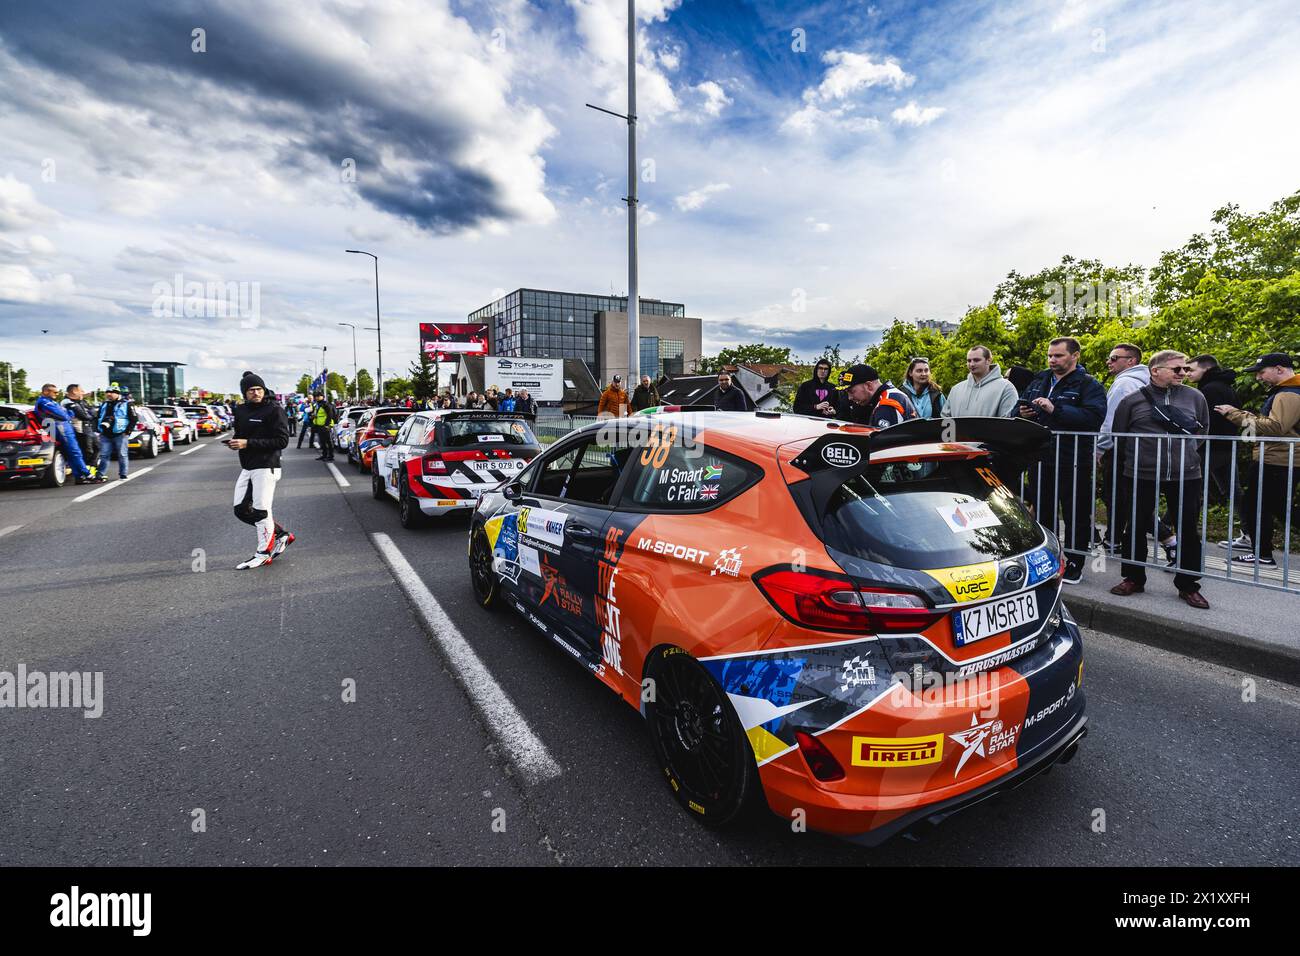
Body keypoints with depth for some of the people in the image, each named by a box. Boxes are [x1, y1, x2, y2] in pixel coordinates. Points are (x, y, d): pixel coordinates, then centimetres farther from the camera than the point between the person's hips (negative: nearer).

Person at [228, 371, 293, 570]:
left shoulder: (274, 410, -10)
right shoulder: (241, 410, 12)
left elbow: (282, 441, -16)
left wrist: (248, 443, -19)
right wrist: (235, 441, 1)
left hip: (266, 467, -8)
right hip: (246, 468, 8)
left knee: (261, 511, -4)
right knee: (241, 510, 10)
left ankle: (263, 554, 8)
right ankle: (281, 533, 24)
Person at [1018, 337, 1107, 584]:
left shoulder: (1088, 385, -6)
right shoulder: (1039, 381, 13)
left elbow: (1094, 416, -22)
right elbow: (1023, 406, 25)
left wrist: (1055, 409, -27)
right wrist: (1023, 413, 2)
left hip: (1073, 462, -6)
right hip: (1040, 460, 6)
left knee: (1076, 515, 5)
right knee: (1042, 512, 14)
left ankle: (1074, 564, 16)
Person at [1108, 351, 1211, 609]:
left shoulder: (1195, 397, 8)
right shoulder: (1133, 399, 1)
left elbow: (1203, 431, 19)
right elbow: (1118, 435, 8)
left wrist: (1186, 452, 12)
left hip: (1186, 476, 2)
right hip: (1140, 476, -2)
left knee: (1189, 531, 6)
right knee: (1136, 528, 6)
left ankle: (1188, 585, 20)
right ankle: (1133, 578, 21)